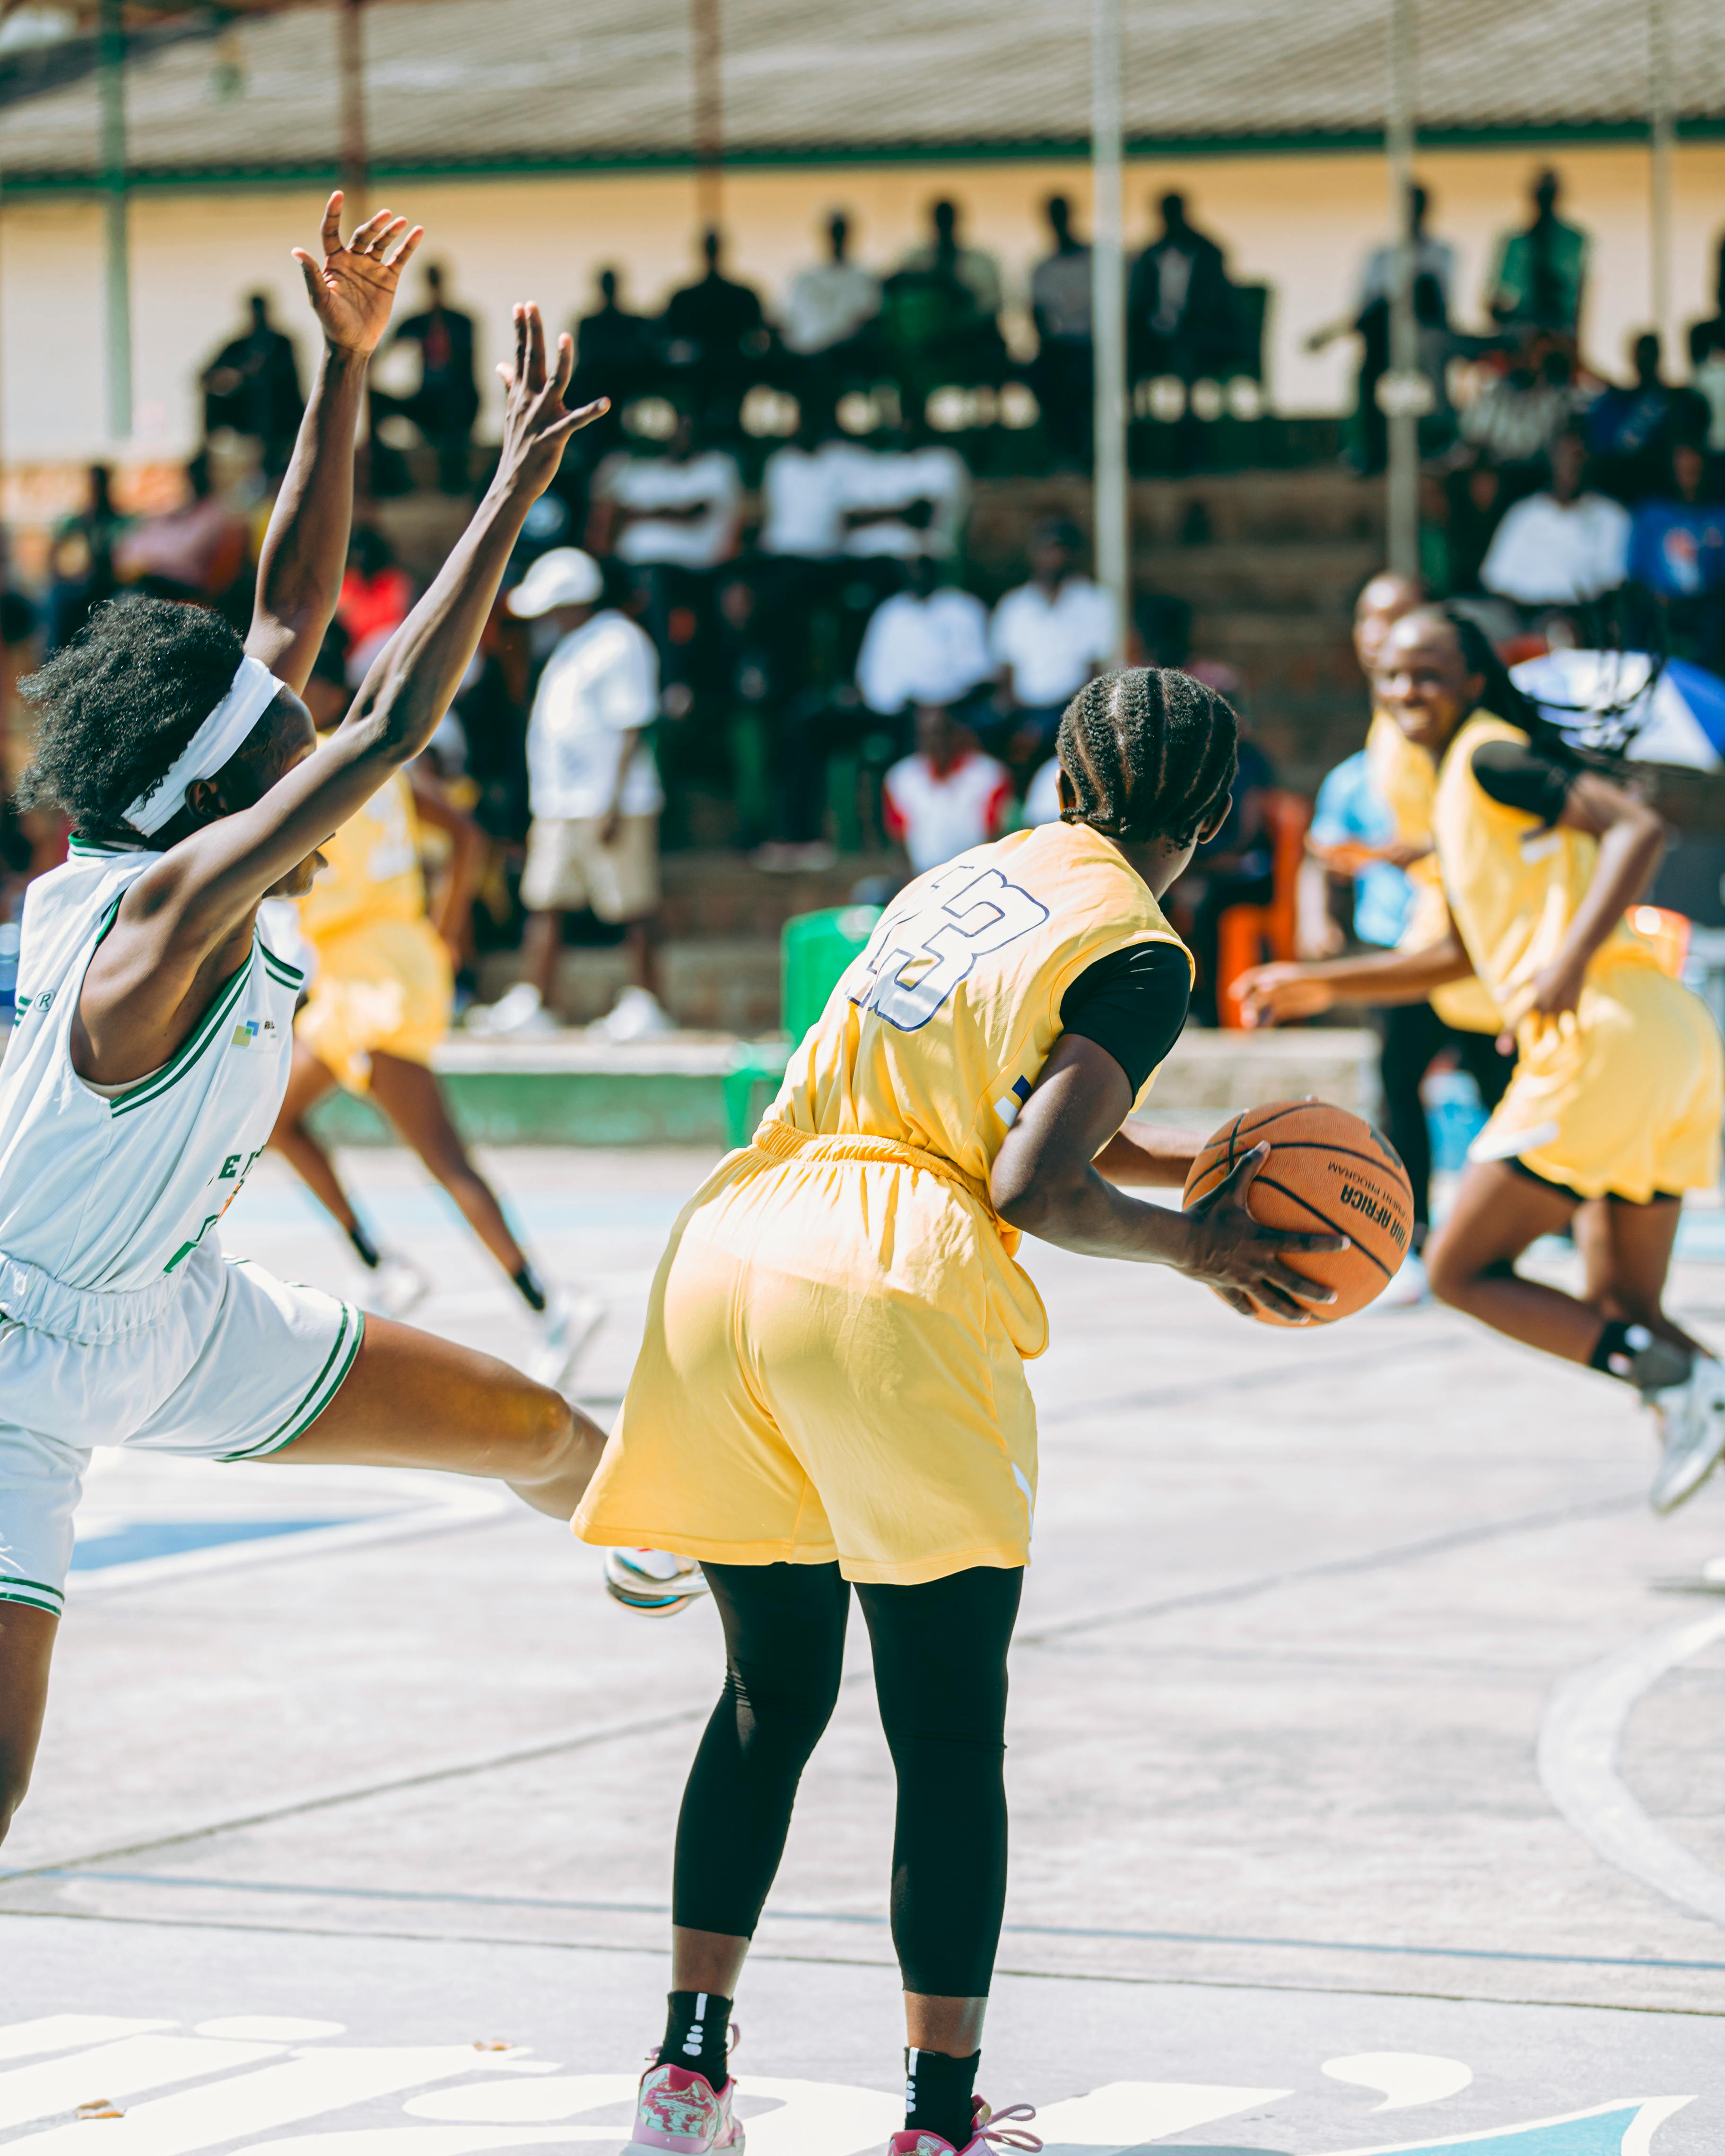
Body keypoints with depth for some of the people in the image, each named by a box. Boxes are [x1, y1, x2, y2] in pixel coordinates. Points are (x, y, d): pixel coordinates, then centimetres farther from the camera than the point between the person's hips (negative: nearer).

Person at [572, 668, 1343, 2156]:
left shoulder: (972, 876, 22)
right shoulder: (1138, 956, -1)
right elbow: (1035, 1189, -11)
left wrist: (1208, 1168, 29)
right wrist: (1193, 1250, 5)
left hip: (731, 1254, 7)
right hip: (890, 1305, -7)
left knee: (774, 1696, 19)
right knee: (950, 1737, 3)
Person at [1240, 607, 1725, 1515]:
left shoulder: (1490, 756, -3)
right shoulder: (1455, 786, 25)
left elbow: (1637, 827, -17)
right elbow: (1463, 957, 37)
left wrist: (1574, 958, -29)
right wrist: (1322, 985, 37)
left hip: (1607, 1032, -9)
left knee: (1461, 1270, -1)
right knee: (1616, 1310, 15)